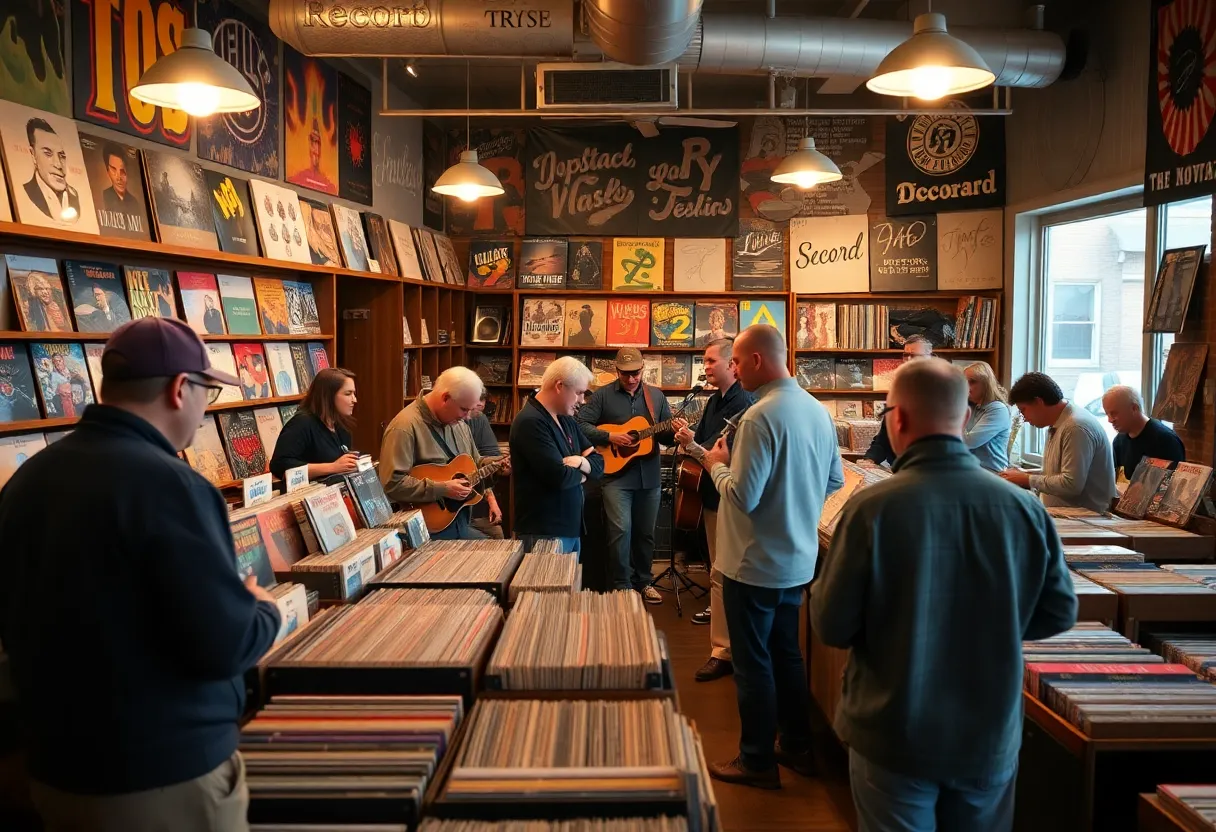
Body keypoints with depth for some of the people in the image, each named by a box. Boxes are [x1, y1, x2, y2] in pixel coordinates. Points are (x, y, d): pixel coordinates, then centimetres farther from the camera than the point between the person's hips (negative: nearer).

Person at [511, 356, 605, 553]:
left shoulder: (566, 420, 13)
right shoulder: (530, 422, -18)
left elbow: (599, 464, 10)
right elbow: (560, 477, -25)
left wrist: (581, 462, -12)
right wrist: (581, 473, -4)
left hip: (571, 529, 9)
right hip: (544, 534, -9)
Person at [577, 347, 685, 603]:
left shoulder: (656, 396, 9)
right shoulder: (602, 395, -2)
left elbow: (665, 437, 12)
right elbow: (581, 424, -8)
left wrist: (675, 431, -11)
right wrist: (609, 437, -18)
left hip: (649, 476, 4)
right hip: (616, 475, -4)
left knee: (645, 532, 12)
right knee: (621, 529, -11)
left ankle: (643, 581, 27)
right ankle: (622, 585, 3)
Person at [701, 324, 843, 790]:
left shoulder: (760, 417, -23)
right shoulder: (817, 411, 3)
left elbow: (742, 497, -25)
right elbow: (834, 481, 11)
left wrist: (717, 466, -7)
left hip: (755, 564, -8)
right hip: (798, 559, 8)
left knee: (753, 663, 6)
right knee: (787, 654, 21)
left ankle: (757, 763, 19)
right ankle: (797, 748, 33)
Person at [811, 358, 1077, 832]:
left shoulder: (872, 508, -22)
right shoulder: (1025, 507, -12)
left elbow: (831, 627, -14)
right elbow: (1059, 614, 1)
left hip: (895, 737, -3)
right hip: (990, 737, 3)